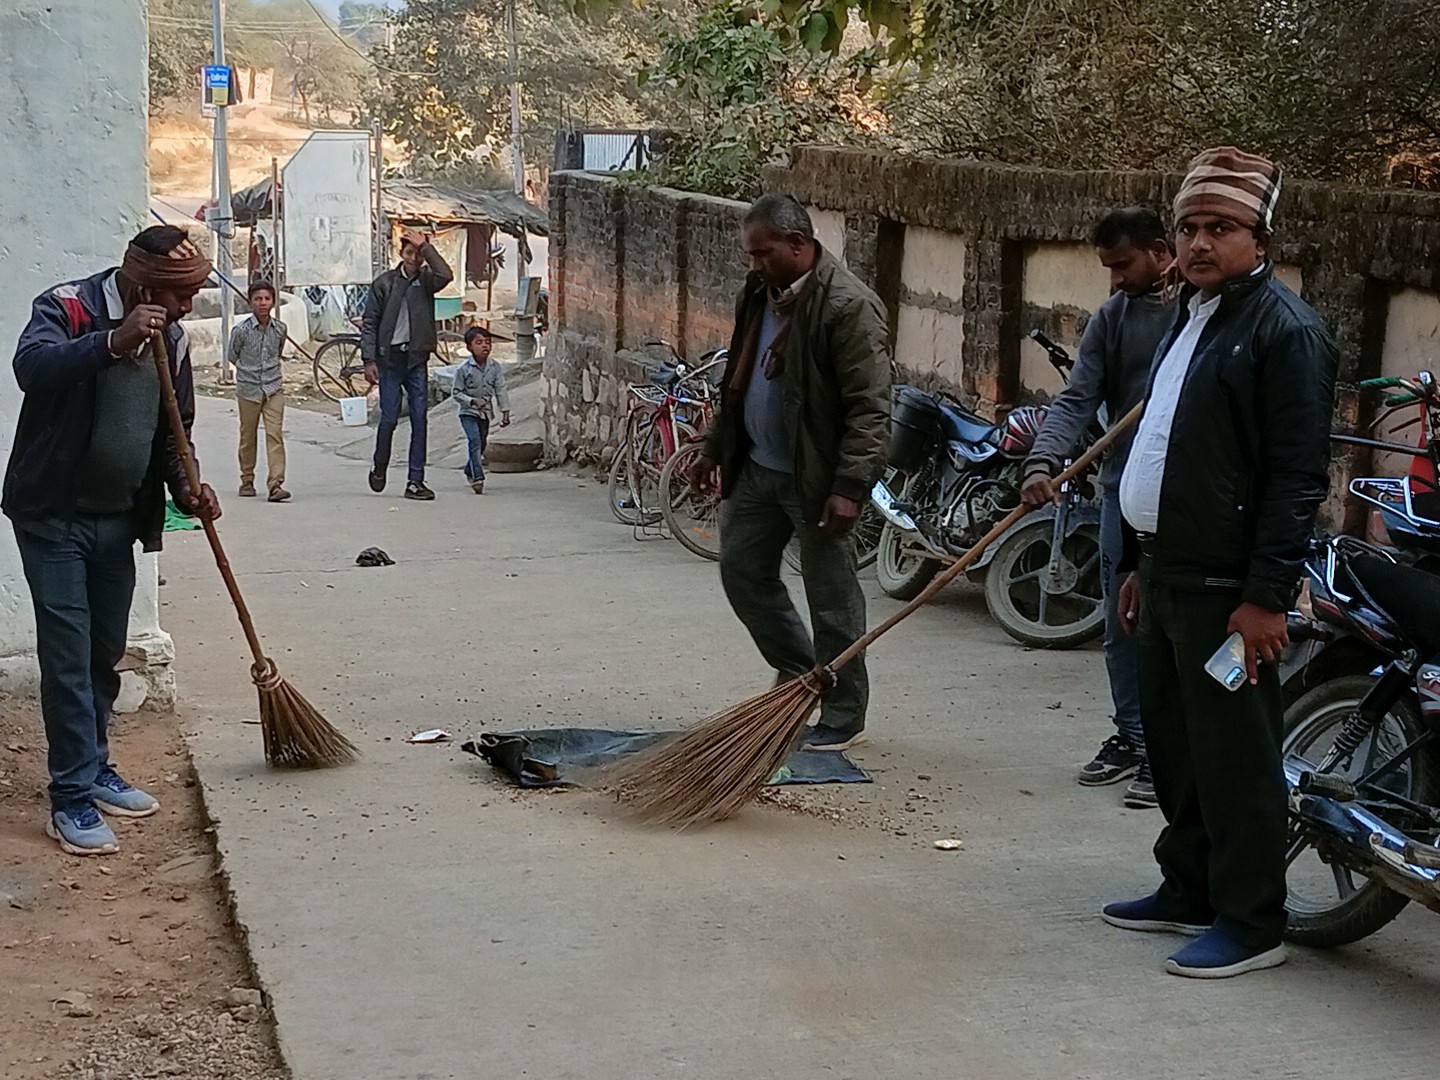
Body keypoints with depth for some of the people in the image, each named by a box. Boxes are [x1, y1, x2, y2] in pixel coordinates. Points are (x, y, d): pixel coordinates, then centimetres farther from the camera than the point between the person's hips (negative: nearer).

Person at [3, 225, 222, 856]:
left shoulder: (170, 336, 5)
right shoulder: (66, 308, -15)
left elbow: (174, 428, 14)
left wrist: (184, 486, -4)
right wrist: (114, 342, -48)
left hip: (118, 519, 6)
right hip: (52, 515, -6)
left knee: (106, 654, 15)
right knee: (67, 655, -7)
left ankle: (94, 770, 29)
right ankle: (72, 798, -2)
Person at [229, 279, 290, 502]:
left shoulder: (280, 329, 1)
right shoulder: (241, 329, -9)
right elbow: (233, 356, 5)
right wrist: (250, 370, 10)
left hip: (273, 388, 2)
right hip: (248, 389, -2)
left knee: (275, 434, -9)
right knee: (248, 436, 9)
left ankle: (275, 484, -13)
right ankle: (247, 480, 23)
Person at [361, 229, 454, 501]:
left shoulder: (426, 280, 6)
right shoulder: (385, 282, 3)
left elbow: (446, 276, -18)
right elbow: (369, 323, 2)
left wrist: (426, 246, -13)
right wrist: (369, 360, -6)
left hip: (417, 358, 2)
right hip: (390, 357, -2)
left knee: (419, 420, -1)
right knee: (389, 418, -3)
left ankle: (415, 481, 2)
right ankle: (379, 468, 21)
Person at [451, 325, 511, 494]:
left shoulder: (495, 368, -2)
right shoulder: (463, 369, -12)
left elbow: (500, 391, 2)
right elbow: (457, 392, -8)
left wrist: (505, 411, -4)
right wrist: (472, 401, -22)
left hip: (485, 412, 5)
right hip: (468, 412, -5)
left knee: (481, 445, 15)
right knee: (475, 441, -21)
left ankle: (469, 471, 39)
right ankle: (478, 478, -27)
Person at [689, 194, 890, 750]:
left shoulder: (848, 306, -18)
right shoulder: (759, 293, 9)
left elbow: (870, 408, -20)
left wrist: (850, 487, -24)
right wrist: (715, 448, 21)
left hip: (816, 475, -9)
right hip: (756, 469, 9)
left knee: (831, 595, 1)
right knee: (741, 570, 14)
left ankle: (843, 715, 14)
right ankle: (801, 674, 32)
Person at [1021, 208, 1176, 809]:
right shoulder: (1113, 316, 8)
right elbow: (1078, 399, 0)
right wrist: (1044, 462, -15)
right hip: (1125, 485, 5)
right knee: (1122, 623, 12)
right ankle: (1130, 737, 26)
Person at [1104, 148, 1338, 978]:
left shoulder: (1285, 330, -14)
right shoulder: (1193, 316, 17)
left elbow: (1299, 475, -19)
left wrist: (1267, 596, -22)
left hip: (1227, 588, -10)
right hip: (1170, 573, 10)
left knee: (1234, 757, -3)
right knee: (1174, 747, 17)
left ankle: (1252, 923, 6)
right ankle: (1189, 891, 29)